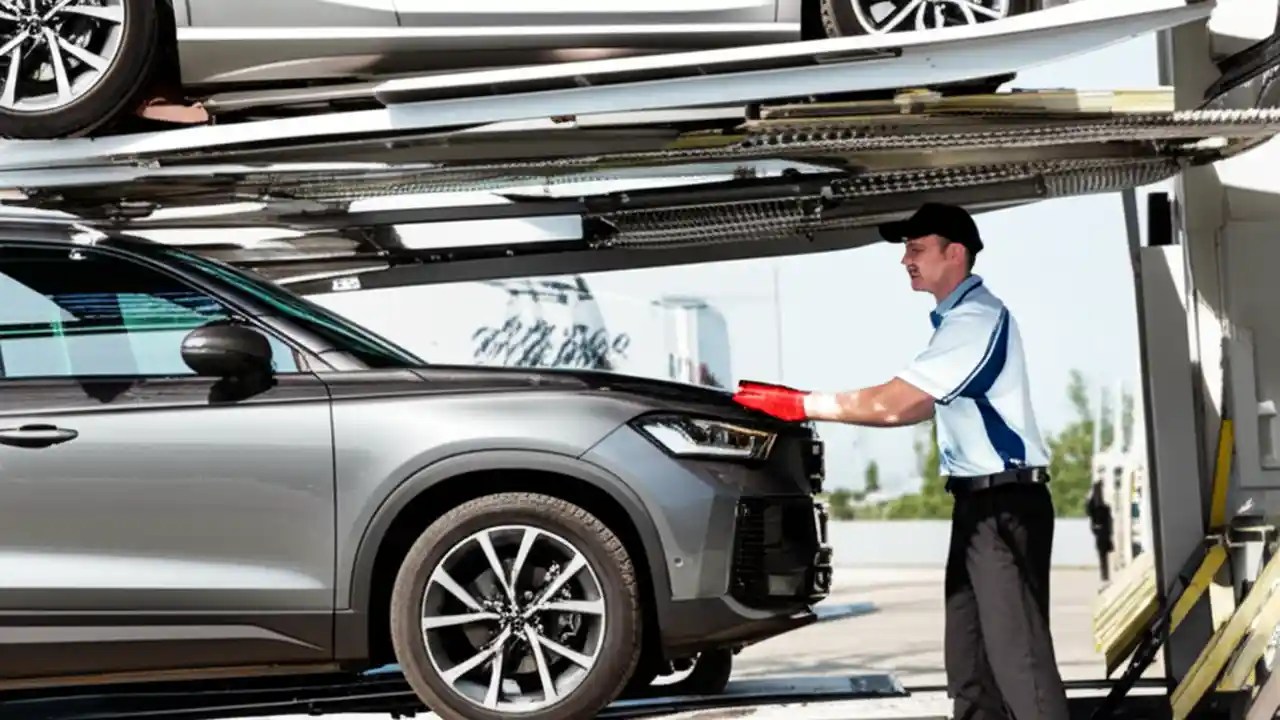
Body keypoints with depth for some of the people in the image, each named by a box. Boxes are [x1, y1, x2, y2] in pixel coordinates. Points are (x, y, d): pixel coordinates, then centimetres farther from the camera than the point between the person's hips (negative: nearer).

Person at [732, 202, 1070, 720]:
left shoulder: (977, 318, -17)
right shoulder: (959, 318, 15)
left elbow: (893, 405, -23)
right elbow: (923, 406, 20)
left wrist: (803, 405, -14)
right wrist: (810, 403, 12)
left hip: (1005, 506, -10)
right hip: (980, 503, 10)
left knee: (1018, 654, -13)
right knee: (971, 659, 12)